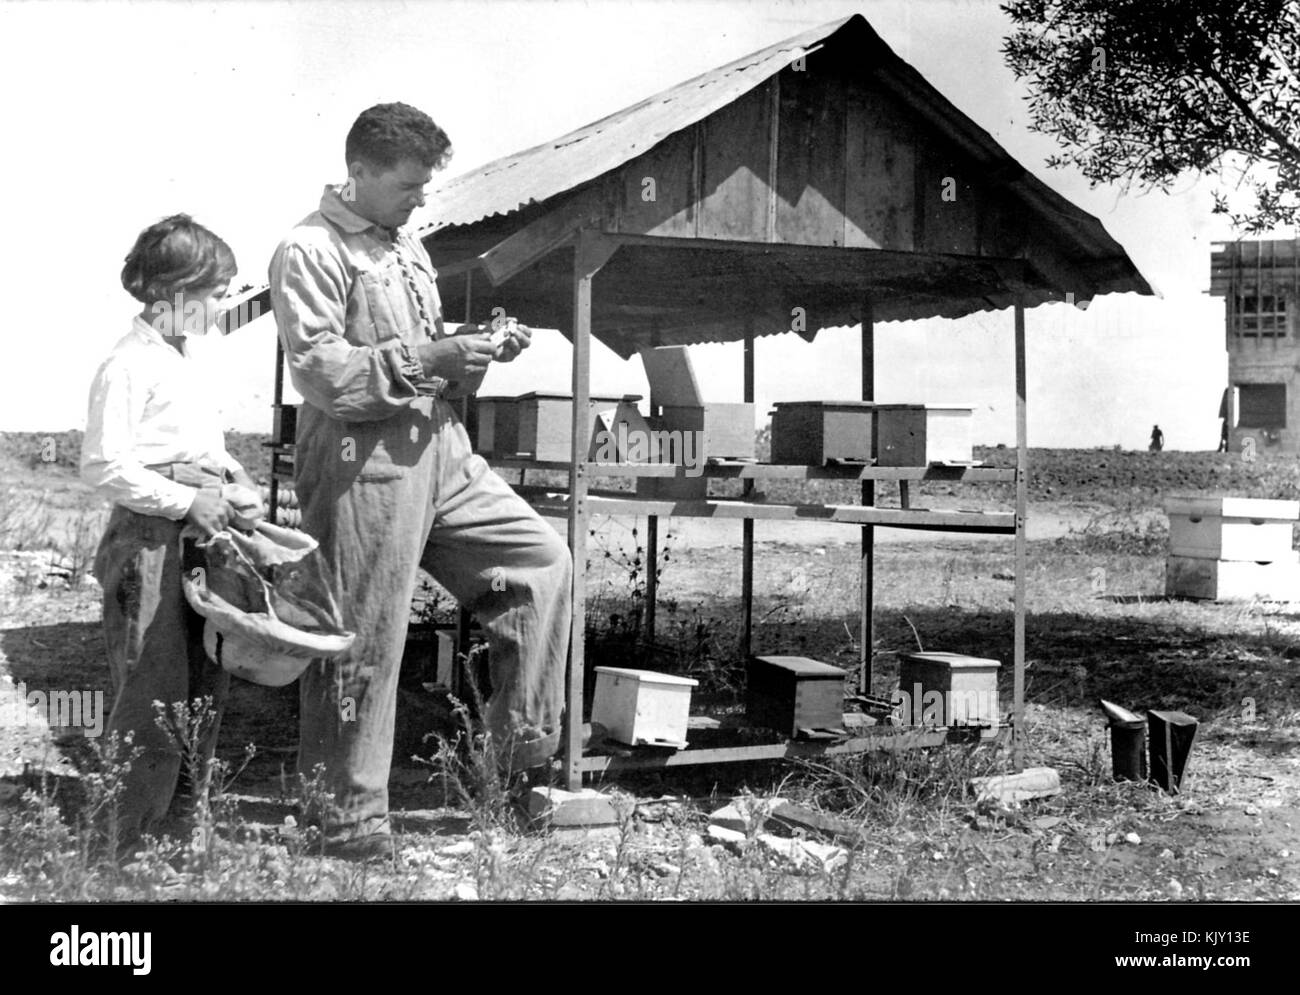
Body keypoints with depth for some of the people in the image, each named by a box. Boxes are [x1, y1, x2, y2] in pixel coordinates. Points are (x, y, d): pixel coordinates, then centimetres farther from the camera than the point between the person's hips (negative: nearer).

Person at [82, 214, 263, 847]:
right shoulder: (129, 365, -14)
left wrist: (225, 471, 8)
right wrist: (186, 501, -20)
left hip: (200, 539, 9)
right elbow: (103, 467, -20)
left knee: (205, 693, 14)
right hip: (151, 544, -9)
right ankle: (123, 852, 7)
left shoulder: (182, 362, 15)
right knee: (154, 706, -4)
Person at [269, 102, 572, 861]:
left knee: (544, 557, 5)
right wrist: (426, 358, -21)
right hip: (364, 465, -8)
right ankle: (354, 818, 10)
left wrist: (478, 353, 5)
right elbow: (321, 374, -16)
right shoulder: (311, 253, -7)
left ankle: (525, 744, 12)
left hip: (442, 454, 8)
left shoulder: (410, 249, 20)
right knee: (366, 643, -2)